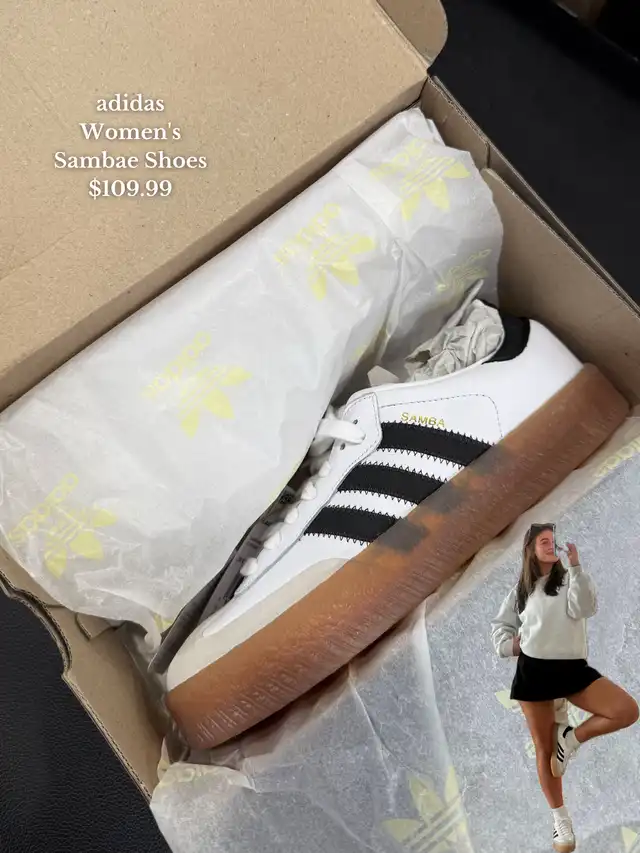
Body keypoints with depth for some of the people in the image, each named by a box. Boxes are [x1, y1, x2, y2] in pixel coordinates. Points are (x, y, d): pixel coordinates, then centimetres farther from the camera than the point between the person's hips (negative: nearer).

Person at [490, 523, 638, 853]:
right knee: (544, 750, 6)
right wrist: (508, 645, 1)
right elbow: (499, 624, 20)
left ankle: (569, 738, 1)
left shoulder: (569, 578, 3)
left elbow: (585, 609, -17)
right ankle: (560, 820, 27)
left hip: (573, 668, 0)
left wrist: (576, 567, -20)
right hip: (533, 671, 1)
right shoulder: (521, 590, 9)